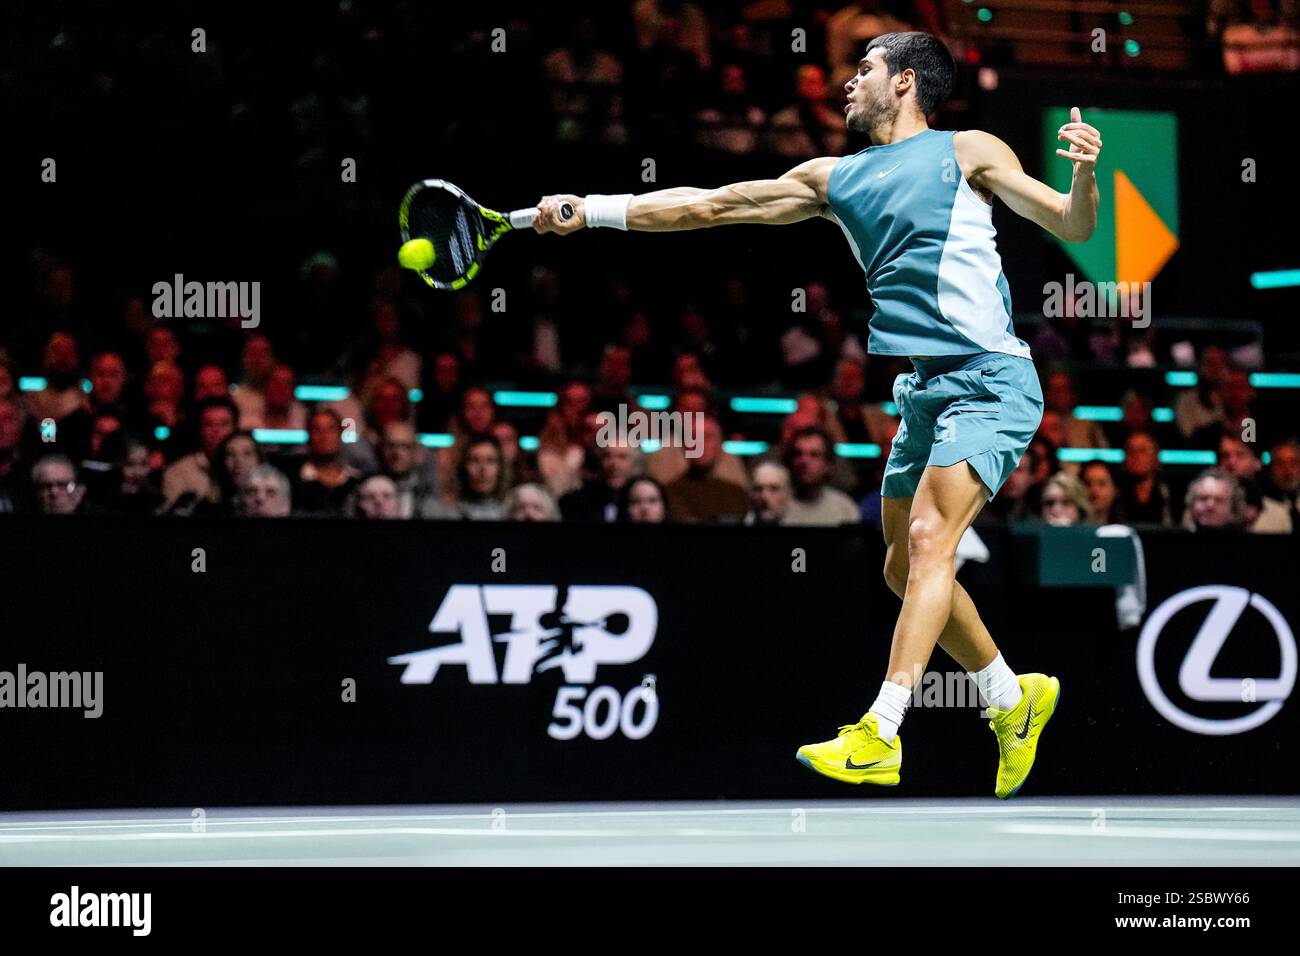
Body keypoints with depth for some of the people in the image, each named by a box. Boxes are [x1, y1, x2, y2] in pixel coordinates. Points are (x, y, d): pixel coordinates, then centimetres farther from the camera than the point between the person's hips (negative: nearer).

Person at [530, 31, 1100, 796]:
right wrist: (589, 211, 8)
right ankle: (1014, 698, 31)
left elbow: (1072, 227, 0)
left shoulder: (967, 152, 1)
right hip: (925, 388, 8)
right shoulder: (835, 180, 16)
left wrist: (1085, 172, -22)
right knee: (906, 568, 12)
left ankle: (879, 736, -28)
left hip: (990, 380, -7)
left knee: (928, 537, -20)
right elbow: (711, 205, 13)